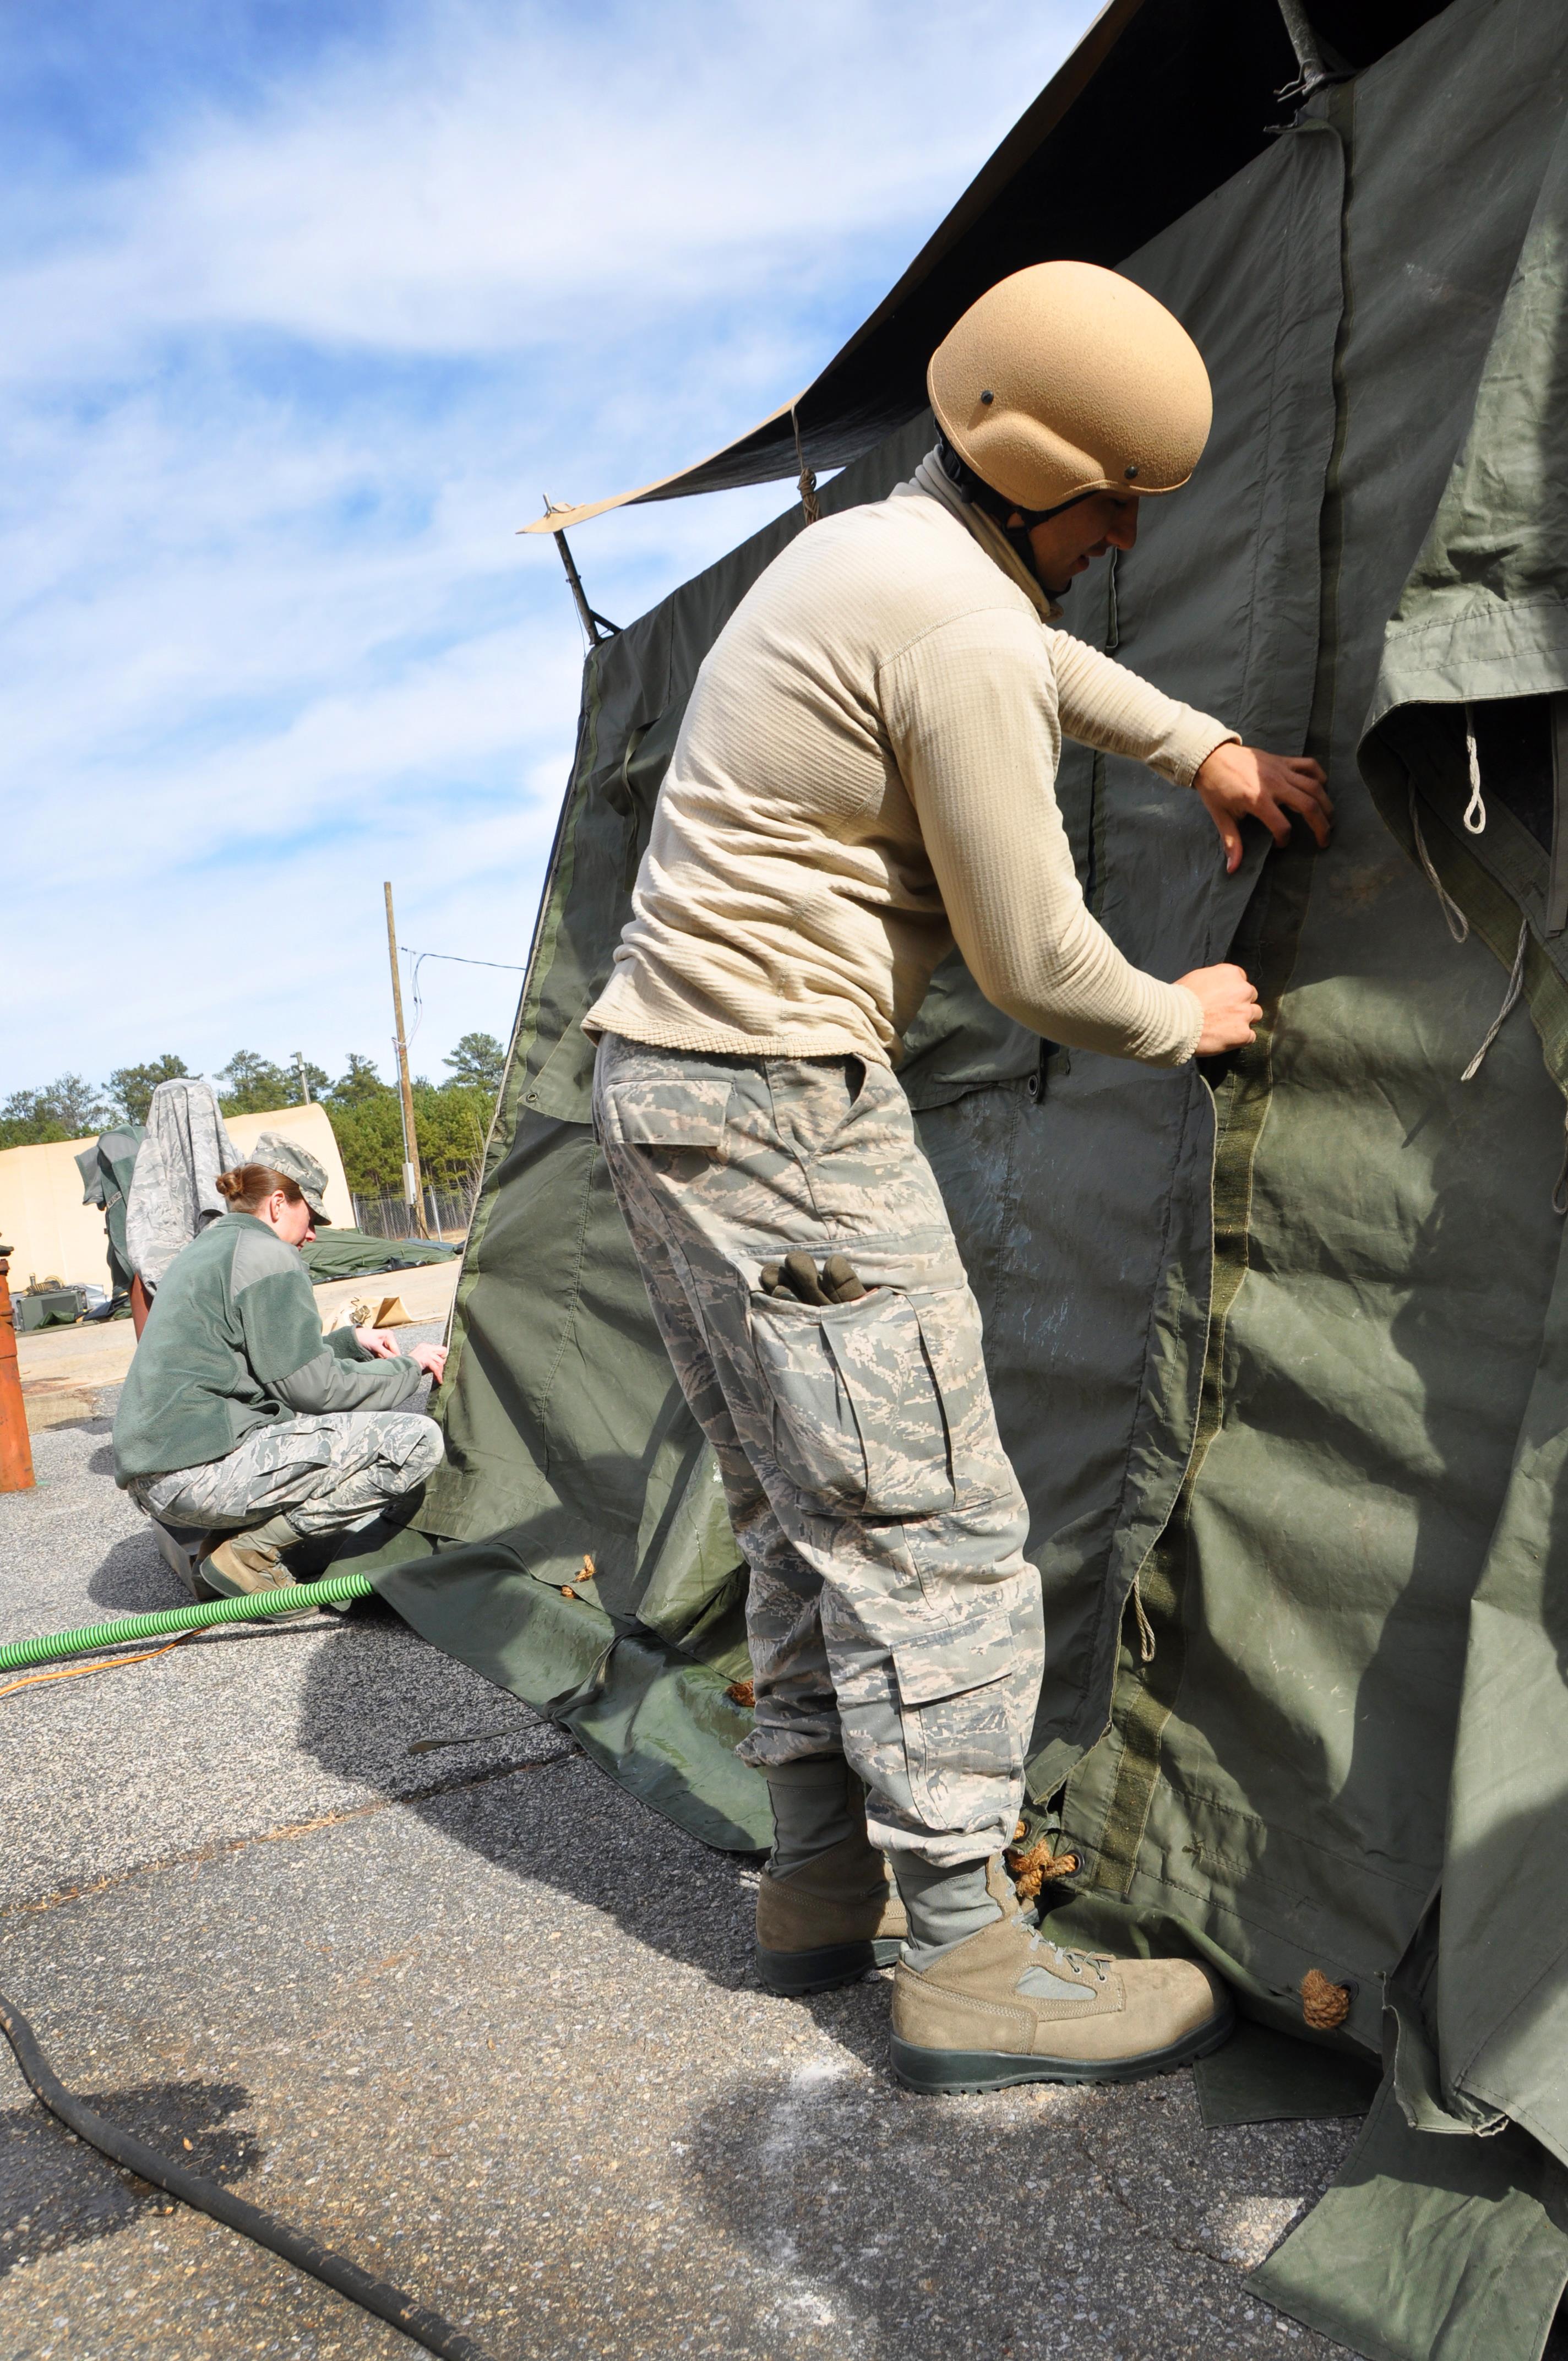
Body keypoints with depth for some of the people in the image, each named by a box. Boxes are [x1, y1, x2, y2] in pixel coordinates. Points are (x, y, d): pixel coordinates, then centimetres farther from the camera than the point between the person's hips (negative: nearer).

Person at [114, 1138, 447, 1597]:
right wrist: (410, 1368, 3)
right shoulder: (267, 1255, -8)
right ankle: (252, 1551, -10)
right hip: (201, 1473, -10)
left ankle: (234, 1536, 11)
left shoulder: (202, 1249, 21)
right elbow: (313, 1389, -10)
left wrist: (349, 1341, 28)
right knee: (417, 1439, -14)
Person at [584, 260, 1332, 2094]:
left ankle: (821, 1883, 26)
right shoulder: (959, 635, -15)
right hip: (785, 1102, -11)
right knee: (927, 1525, -4)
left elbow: (1042, 658, 37)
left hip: (659, 1081, 11)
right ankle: (965, 1962, 6)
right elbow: (1033, 964, -10)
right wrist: (1178, 1021, 9)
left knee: (805, 1513, 15)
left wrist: (1207, 751, 30)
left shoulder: (856, 549, 17)